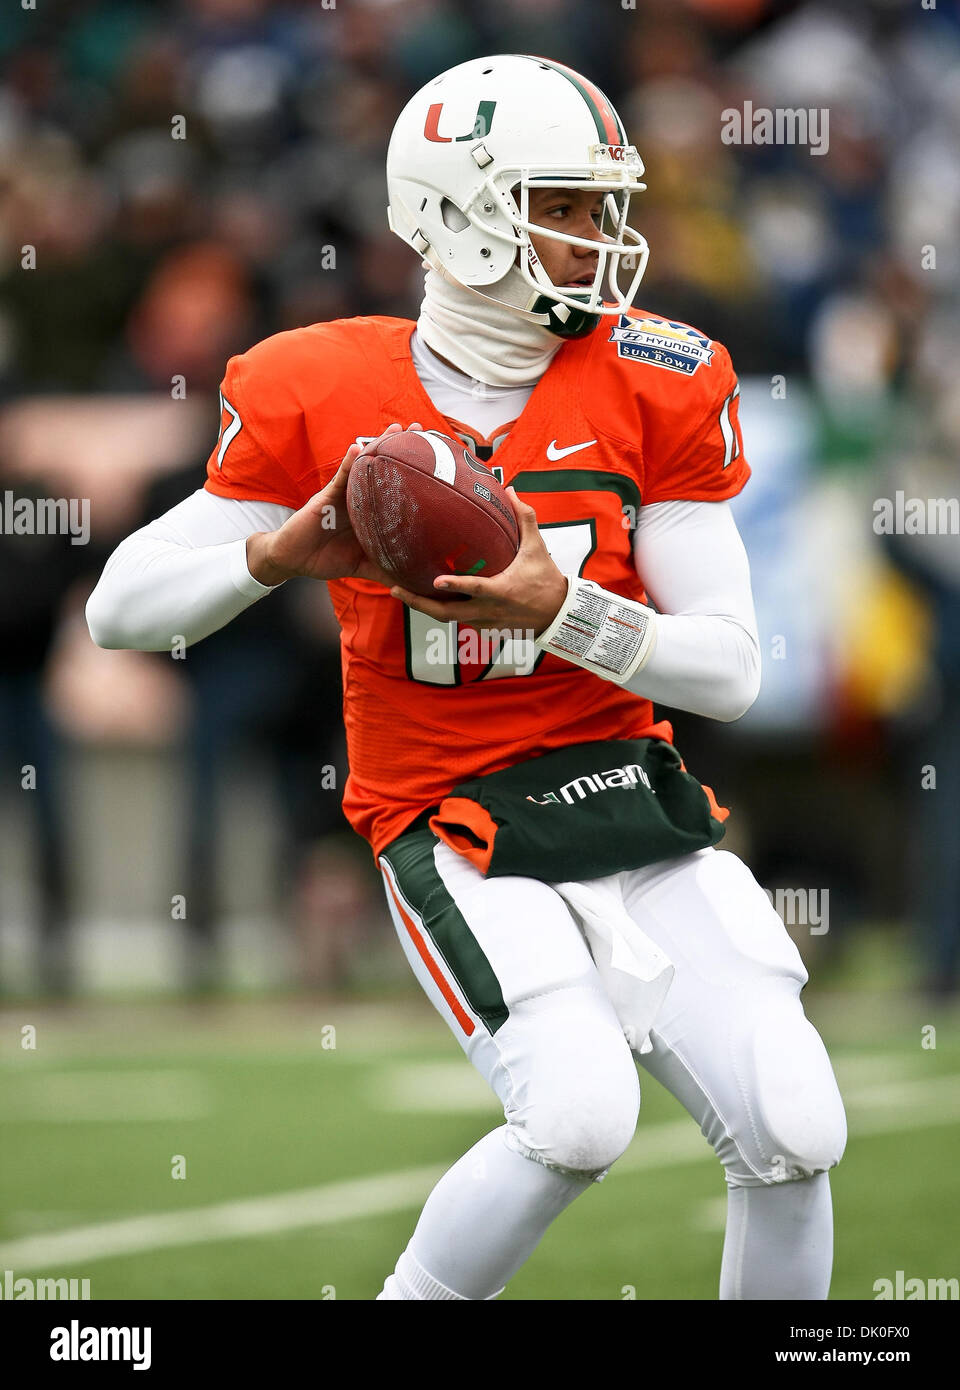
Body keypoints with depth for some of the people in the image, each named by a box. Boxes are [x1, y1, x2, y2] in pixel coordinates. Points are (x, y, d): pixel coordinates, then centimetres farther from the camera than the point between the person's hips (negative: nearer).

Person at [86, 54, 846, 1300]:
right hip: (456, 836, -3)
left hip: (636, 809, 3)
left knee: (794, 1134, -11)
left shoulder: (655, 388, 0)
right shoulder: (320, 399, -4)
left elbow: (731, 671, -3)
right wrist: (281, 552, -18)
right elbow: (122, 610, 0)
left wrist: (558, 606, -19)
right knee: (581, 1114, -26)